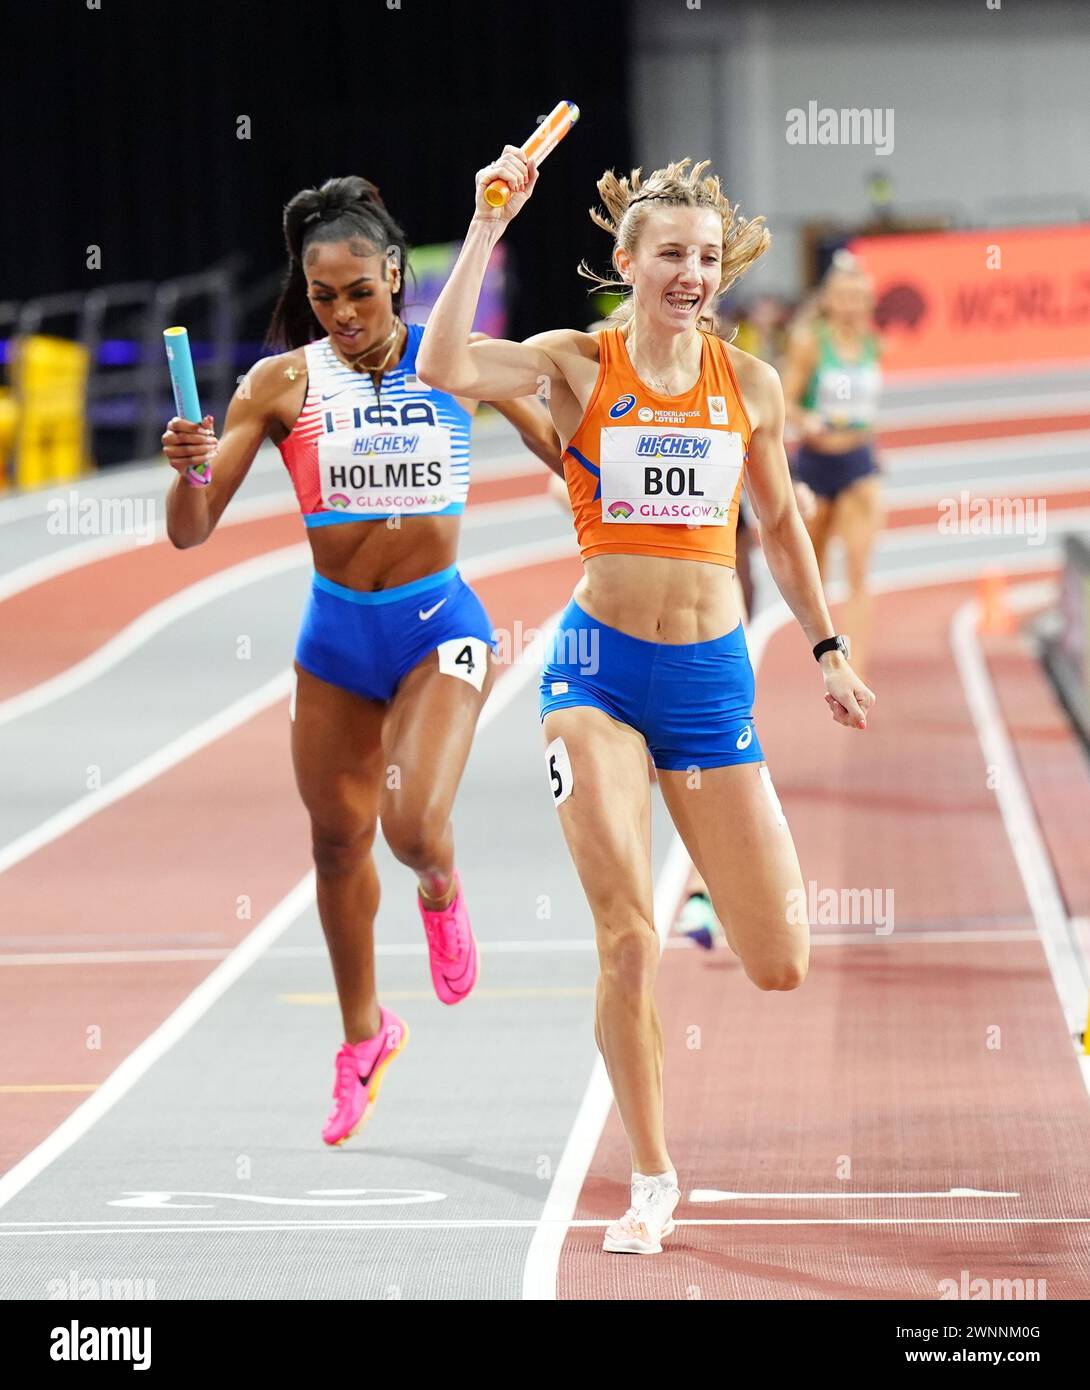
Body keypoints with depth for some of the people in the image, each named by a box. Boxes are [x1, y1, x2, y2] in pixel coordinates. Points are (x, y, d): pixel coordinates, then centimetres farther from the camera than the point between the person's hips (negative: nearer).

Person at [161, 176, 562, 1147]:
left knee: (415, 827, -21)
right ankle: (364, 1035, 34)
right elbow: (192, 531, -7)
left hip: (439, 626, -2)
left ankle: (441, 895, 18)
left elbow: (566, 452, 10)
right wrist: (187, 469, -27)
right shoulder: (283, 384, -5)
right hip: (336, 633, 2)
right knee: (339, 842, 12)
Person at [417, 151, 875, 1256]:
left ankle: (748, 889, 40)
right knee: (628, 939, -15)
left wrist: (827, 650, 22)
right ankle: (652, 1181, 3)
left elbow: (781, 524, 20)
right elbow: (442, 368, -23)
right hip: (600, 667, -3)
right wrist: (487, 230, -23)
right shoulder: (580, 364, -4)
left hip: (712, 675, 3)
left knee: (781, 970, 1)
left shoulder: (748, 383, 5)